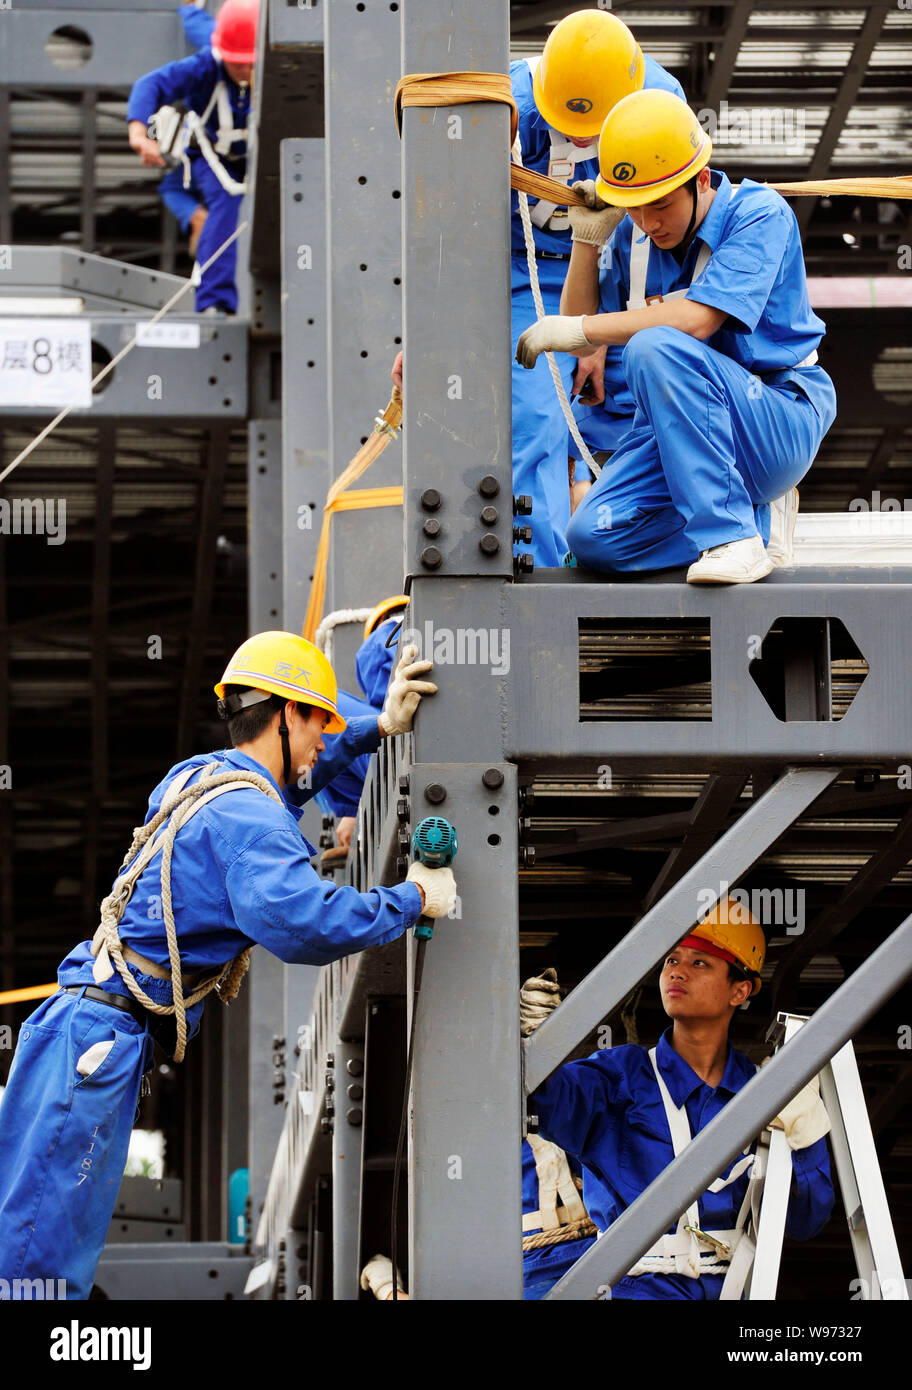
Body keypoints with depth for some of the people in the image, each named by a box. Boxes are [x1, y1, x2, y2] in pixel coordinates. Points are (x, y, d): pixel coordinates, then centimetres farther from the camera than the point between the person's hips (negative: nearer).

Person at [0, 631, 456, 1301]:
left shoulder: (200, 774, 17)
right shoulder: (247, 816, -13)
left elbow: (287, 778, 40)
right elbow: (304, 923, -29)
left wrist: (378, 727, 29)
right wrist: (413, 900, -15)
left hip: (92, 1028, 10)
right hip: (104, 1034, -10)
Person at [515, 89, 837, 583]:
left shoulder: (759, 213, -12)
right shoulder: (633, 235, 7)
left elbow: (697, 320, -25)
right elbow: (582, 335, 12)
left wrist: (577, 329, -21)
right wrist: (585, 239, 1)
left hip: (781, 424, -7)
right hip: (674, 425, 7)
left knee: (654, 348, -33)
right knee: (593, 538, -18)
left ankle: (730, 535, -30)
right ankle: (749, 516, 3)